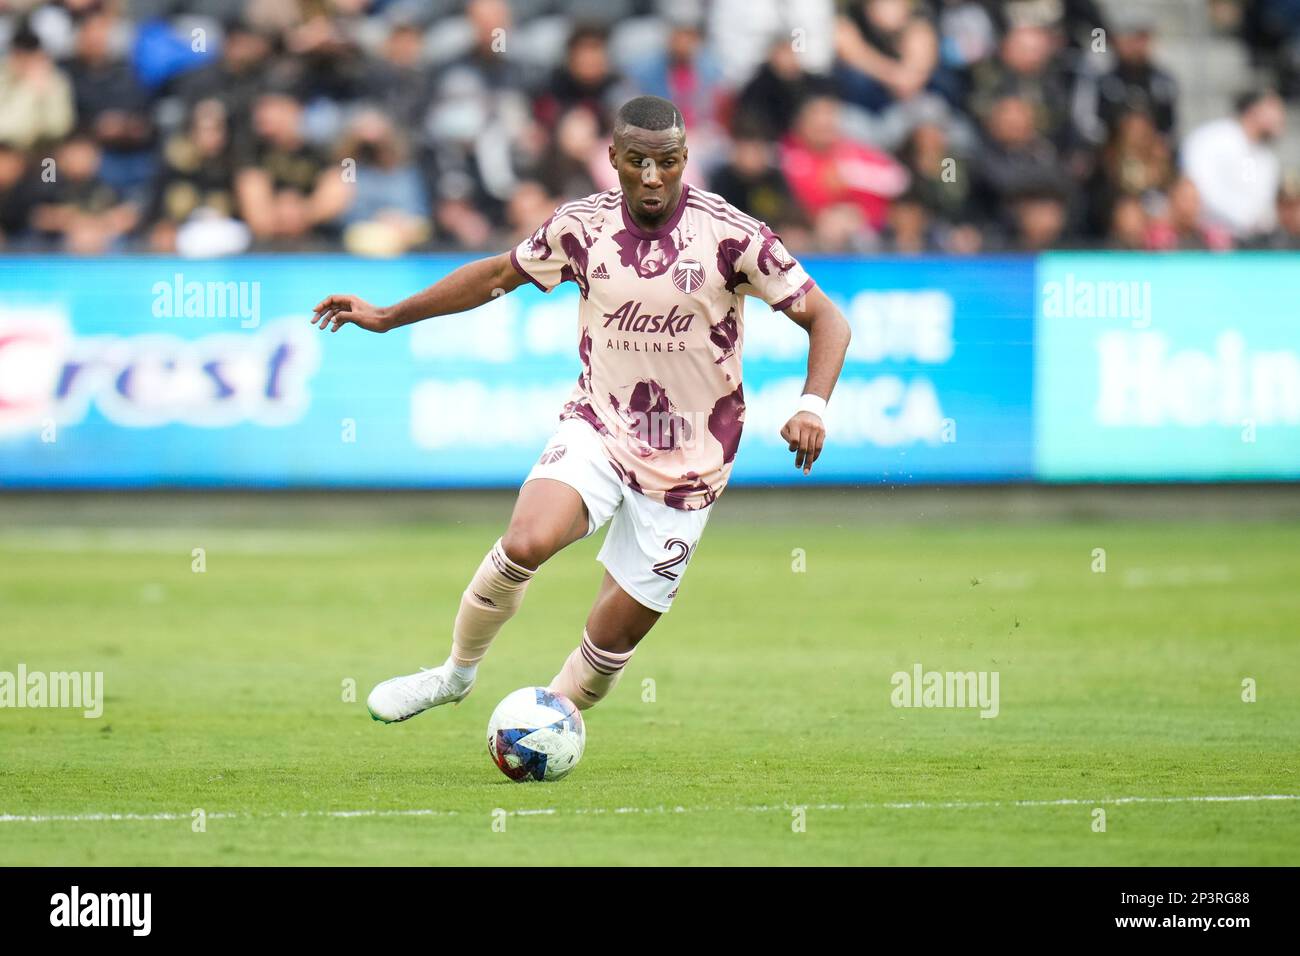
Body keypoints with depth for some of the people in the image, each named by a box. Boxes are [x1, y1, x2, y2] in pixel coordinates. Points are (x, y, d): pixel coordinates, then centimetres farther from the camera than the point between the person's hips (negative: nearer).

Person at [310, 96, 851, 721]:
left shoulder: (730, 234, -13)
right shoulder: (583, 225, -4)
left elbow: (826, 320, -9)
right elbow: (500, 274, 14)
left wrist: (812, 405, -26)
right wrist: (389, 316, 15)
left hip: (688, 462, -1)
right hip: (597, 429, 1)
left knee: (615, 634, -1)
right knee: (526, 542, -26)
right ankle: (456, 673, -2)